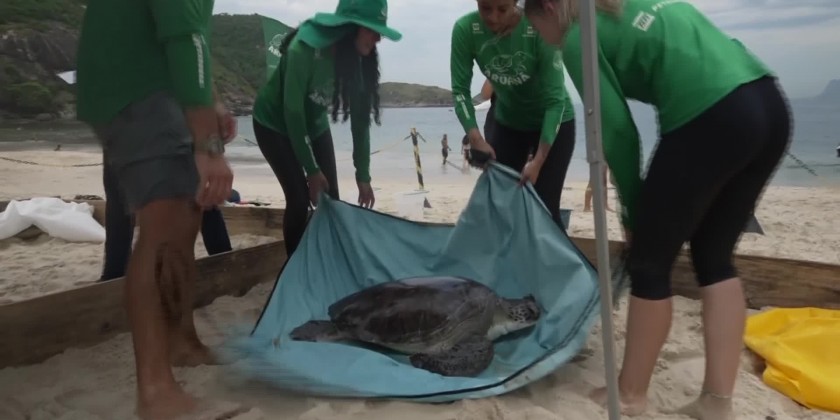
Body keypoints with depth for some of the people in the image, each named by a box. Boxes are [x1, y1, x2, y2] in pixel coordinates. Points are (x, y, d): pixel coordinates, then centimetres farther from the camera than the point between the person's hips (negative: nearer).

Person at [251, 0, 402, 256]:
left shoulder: (358, 59, -15)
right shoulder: (305, 49, -33)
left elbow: (360, 118, -11)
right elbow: (292, 112, -28)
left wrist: (363, 175, -11)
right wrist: (311, 170, -23)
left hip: (314, 125, 5)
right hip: (276, 124, -5)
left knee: (331, 199, -1)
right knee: (300, 198, -14)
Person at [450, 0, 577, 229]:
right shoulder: (465, 30, -22)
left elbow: (554, 99, -27)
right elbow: (460, 89, -15)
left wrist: (538, 161, -31)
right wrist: (475, 138, -29)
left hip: (553, 123, -3)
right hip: (507, 122, 4)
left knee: (544, 207, -9)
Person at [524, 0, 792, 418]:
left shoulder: (578, 39, 5)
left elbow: (617, 131, -2)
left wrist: (633, 211, 12)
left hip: (710, 118, -8)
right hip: (769, 104, 9)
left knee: (649, 262, 7)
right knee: (714, 256, 17)